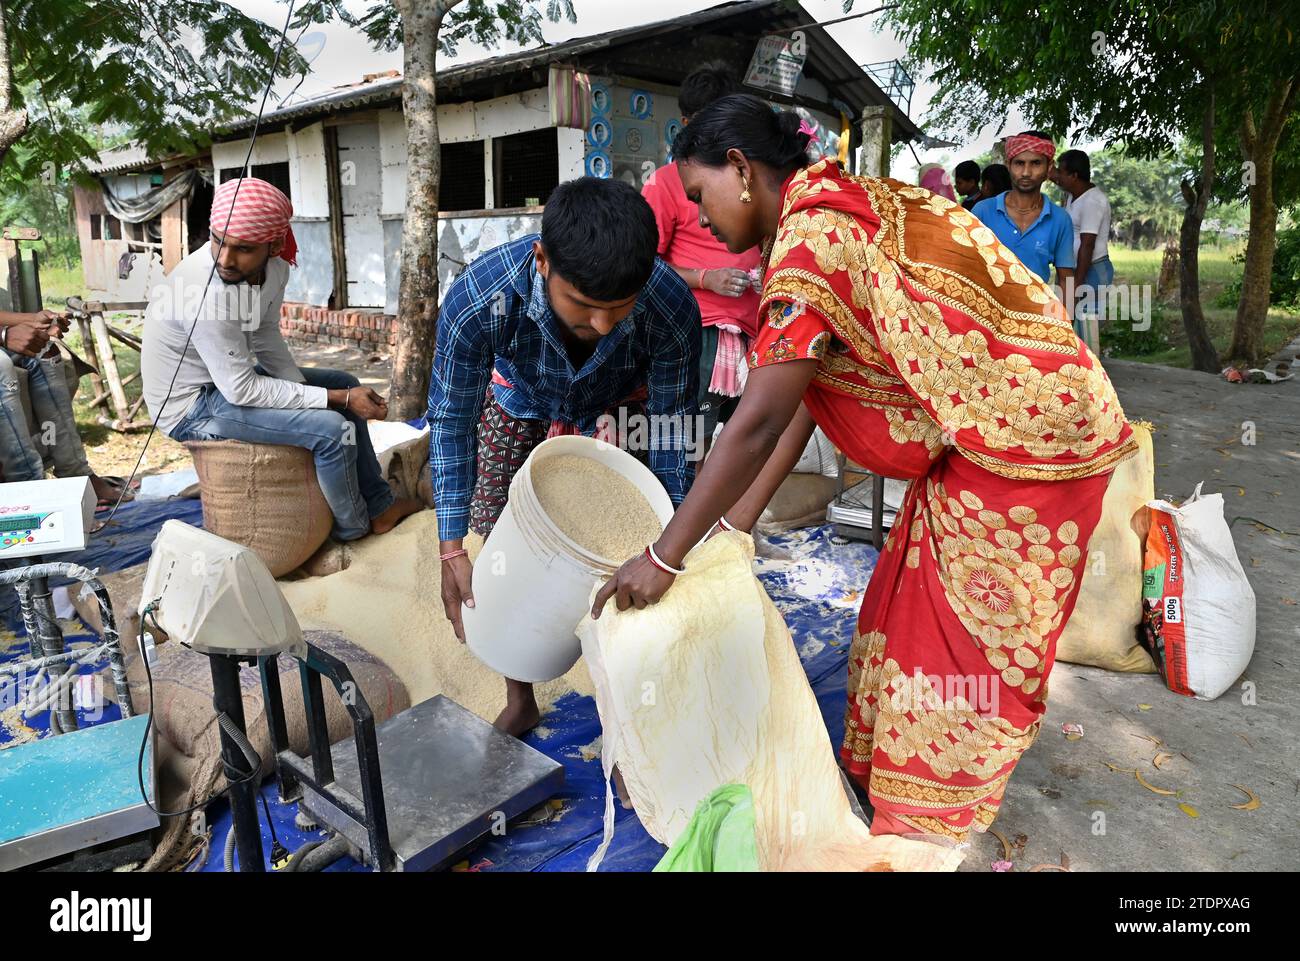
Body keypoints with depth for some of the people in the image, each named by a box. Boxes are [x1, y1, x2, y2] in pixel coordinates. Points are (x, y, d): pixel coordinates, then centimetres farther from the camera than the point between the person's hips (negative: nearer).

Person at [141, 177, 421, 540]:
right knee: (331, 428, -21)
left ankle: (379, 506, 18)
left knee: (345, 384, 11)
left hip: (230, 376, 9)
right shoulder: (206, 293, -33)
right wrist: (336, 400, -26)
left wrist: (302, 387, -9)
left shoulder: (275, 266, -11)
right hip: (191, 406, -8)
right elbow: (241, 390, -29)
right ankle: (355, 528, 6)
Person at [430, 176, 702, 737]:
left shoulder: (671, 307, -39)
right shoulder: (476, 300, -40)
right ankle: (519, 703, 27)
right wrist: (451, 550, -27)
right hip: (518, 402, 1)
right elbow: (452, 420, -25)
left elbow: (674, 436, -25)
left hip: (617, 408, 0)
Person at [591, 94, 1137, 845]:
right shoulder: (835, 209, 8)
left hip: (1024, 436, -9)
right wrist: (731, 526, 6)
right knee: (913, 606, 17)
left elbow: (756, 423, -28)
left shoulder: (812, 234, -23)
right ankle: (881, 769, 36)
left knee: (966, 643, 5)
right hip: (983, 428, 9)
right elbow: (800, 400, 6)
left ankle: (926, 827, 25)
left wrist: (665, 558, -21)